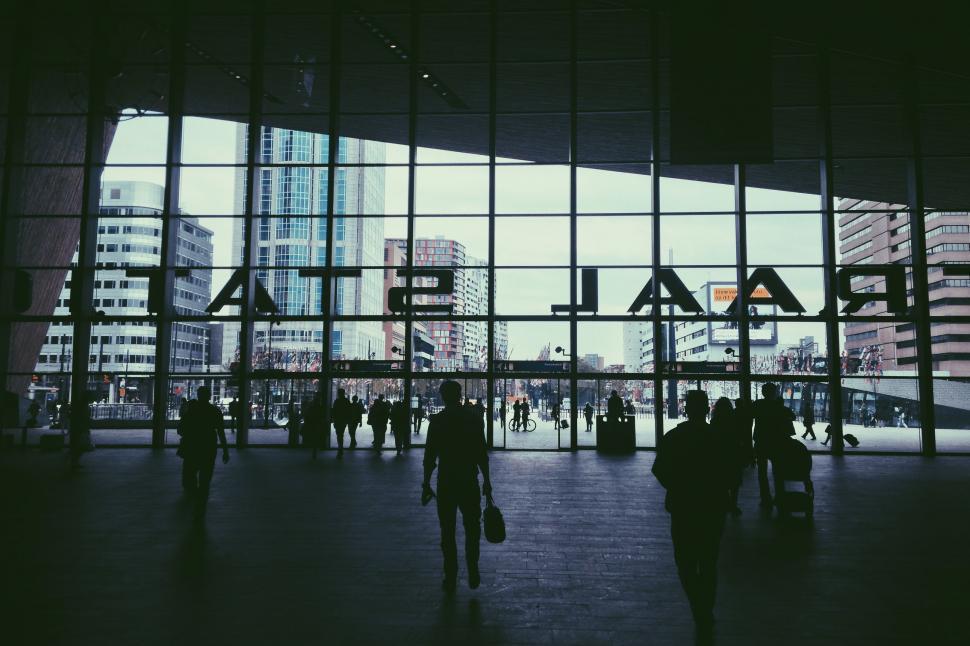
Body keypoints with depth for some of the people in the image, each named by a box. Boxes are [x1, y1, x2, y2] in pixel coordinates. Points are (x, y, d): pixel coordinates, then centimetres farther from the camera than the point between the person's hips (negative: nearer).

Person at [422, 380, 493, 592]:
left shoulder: (436, 420, -4)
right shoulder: (474, 418, -3)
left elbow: (430, 456, -4)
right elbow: (482, 453, -3)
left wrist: (426, 484, 4)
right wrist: (486, 480, 5)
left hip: (446, 482, 0)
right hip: (470, 481, 0)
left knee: (447, 531, 9)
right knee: (472, 527, 16)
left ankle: (451, 579, 13)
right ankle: (473, 573, 8)